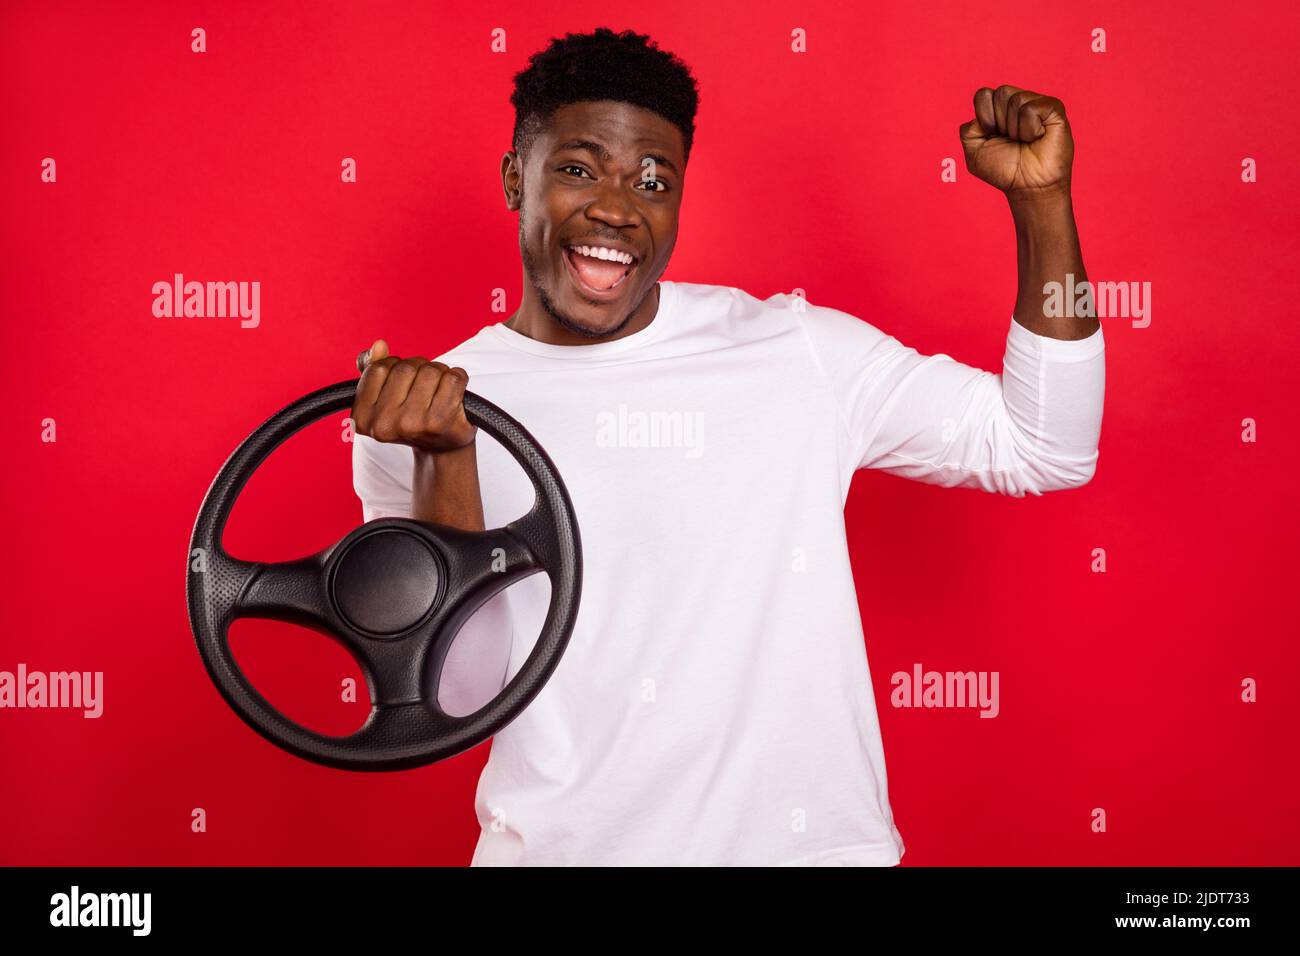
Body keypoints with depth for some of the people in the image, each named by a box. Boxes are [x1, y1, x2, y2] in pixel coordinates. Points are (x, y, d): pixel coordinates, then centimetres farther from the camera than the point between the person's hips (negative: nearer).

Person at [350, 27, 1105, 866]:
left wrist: (1041, 200, -9)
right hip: (558, 845, -1)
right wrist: (446, 457, -24)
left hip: (806, 840, 1)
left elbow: (1044, 449, -1)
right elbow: (452, 692, -11)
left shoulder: (796, 349, -3)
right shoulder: (417, 413, -5)